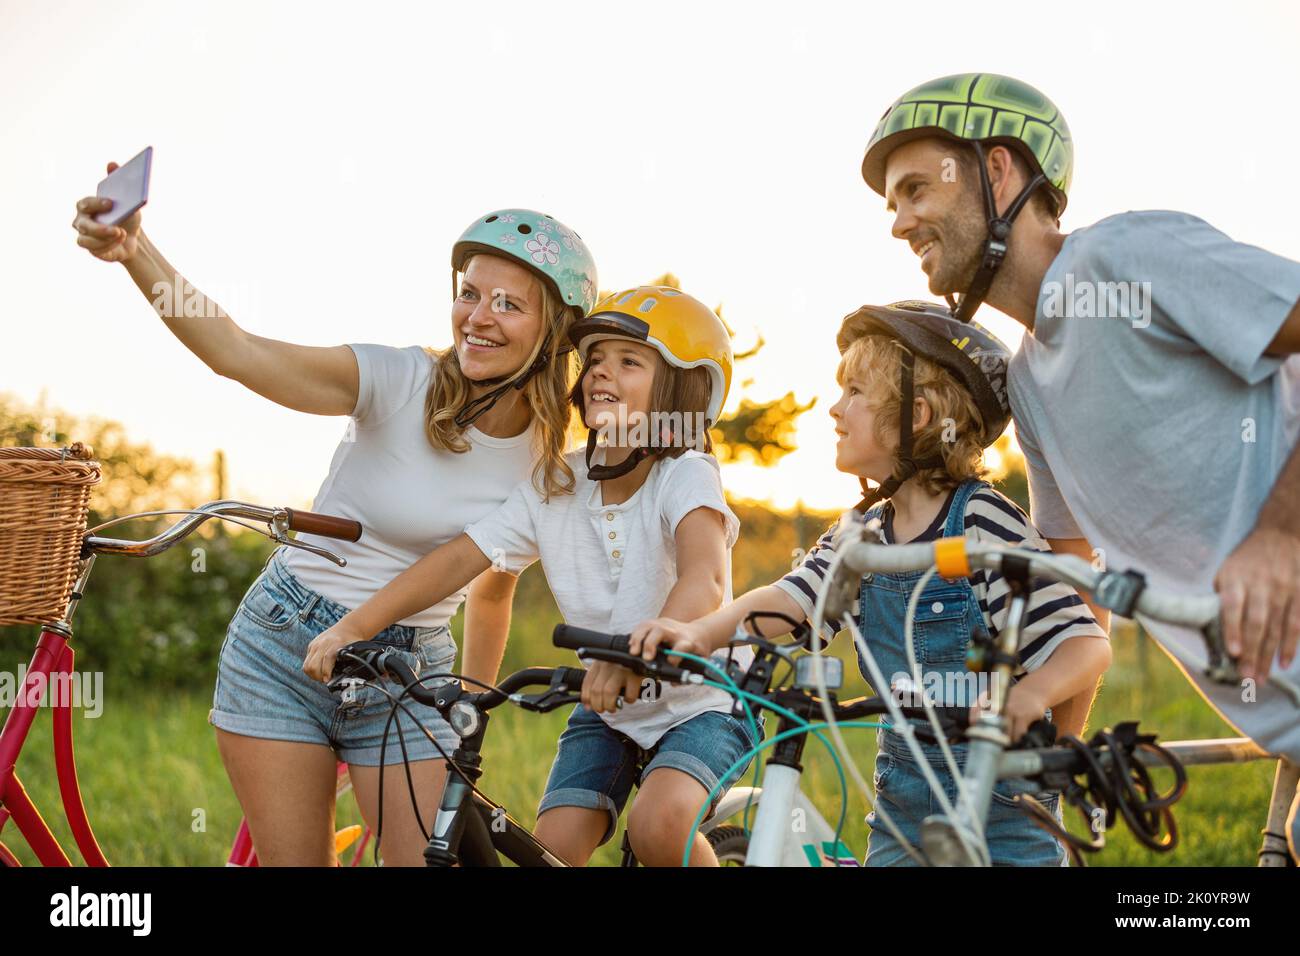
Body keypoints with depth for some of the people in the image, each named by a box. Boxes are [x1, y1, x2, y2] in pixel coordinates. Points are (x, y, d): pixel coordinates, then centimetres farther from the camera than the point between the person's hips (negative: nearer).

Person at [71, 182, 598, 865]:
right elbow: (240, 354, -28)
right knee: (295, 861, 1)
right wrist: (136, 254, -43)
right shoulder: (401, 383, -14)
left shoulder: (550, 463, -1)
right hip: (284, 652, -2)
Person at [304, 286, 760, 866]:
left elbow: (703, 579, -39)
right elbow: (458, 559, -9)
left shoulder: (685, 475, -20)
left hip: (698, 705, -5)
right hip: (604, 712, 5)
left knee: (659, 824, -31)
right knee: (554, 848, -13)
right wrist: (352, 629, -20)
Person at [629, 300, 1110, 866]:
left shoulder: (984, 523, -16)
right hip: (903, 798, 6)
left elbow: (1085, 643, -21)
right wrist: (697, 633, -27)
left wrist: (1027, 695, -42)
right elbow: (792, 596, -9)